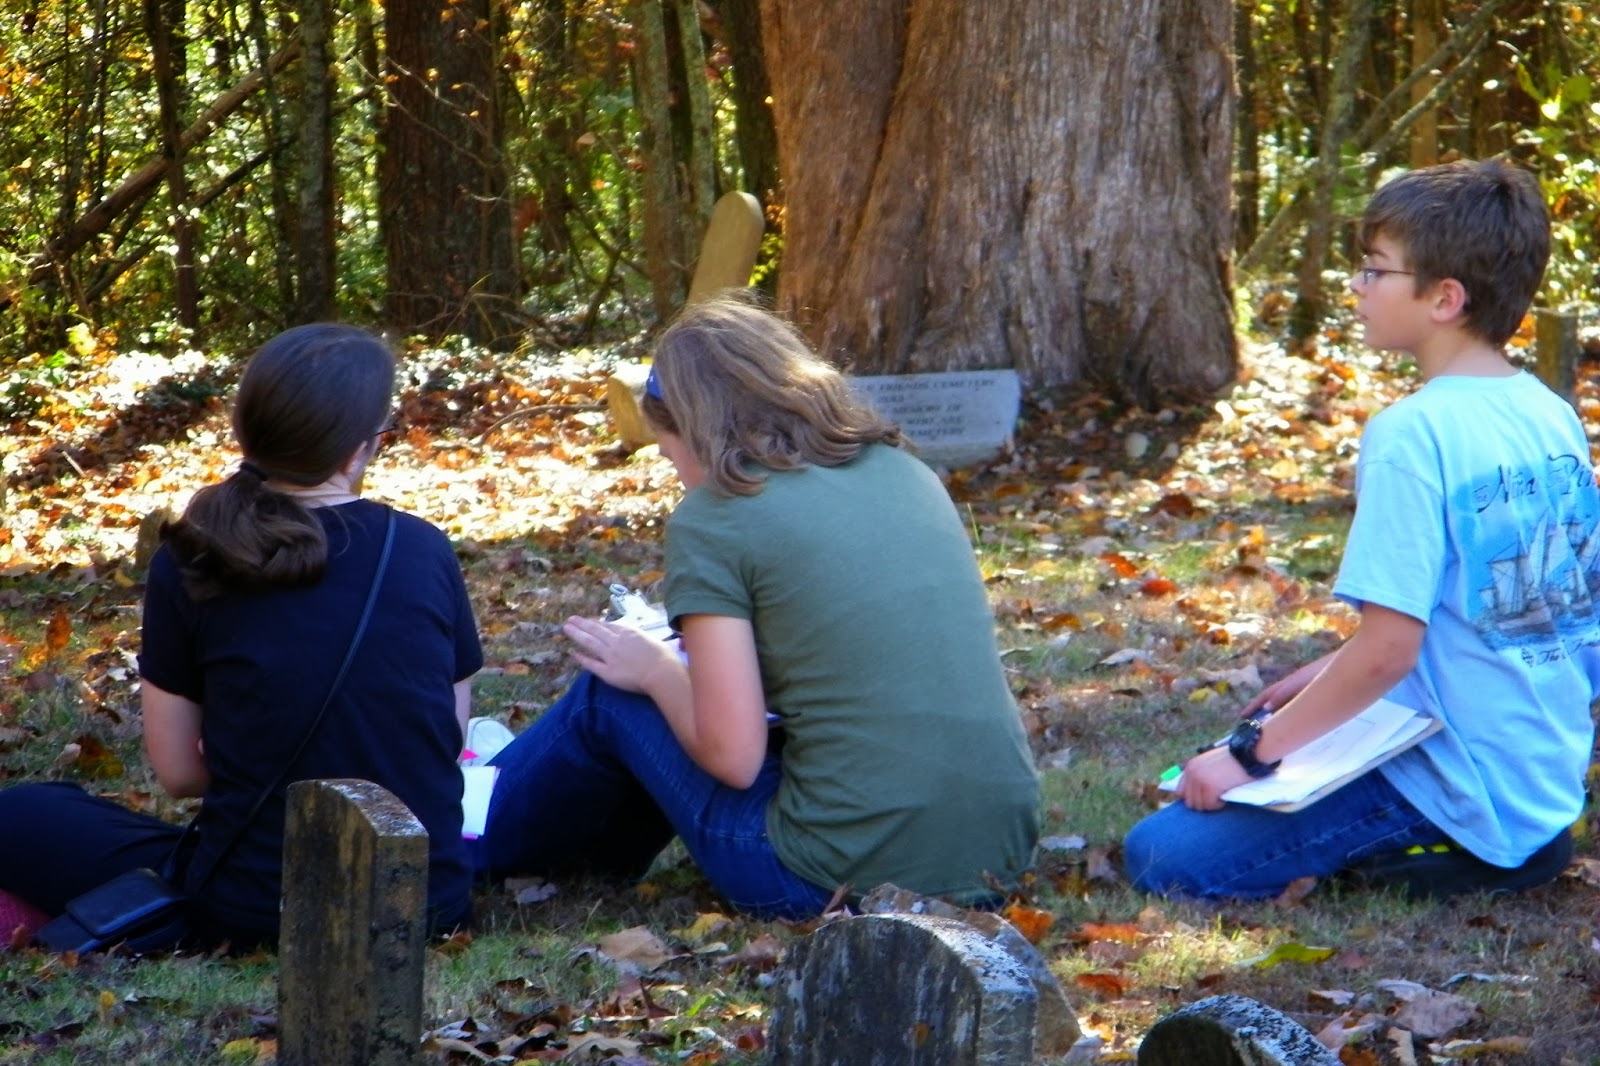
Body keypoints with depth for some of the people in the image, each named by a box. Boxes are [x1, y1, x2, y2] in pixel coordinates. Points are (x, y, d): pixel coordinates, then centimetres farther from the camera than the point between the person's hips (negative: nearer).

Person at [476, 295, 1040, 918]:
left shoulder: (712, 519, -8)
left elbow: (733, 756, -11)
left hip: (845, 882, -6)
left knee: (611, 695, 15)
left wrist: (656, 671, 8)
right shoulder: (905, 471, 10)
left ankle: (477, 843, 40)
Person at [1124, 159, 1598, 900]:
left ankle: (1446, 854, -7)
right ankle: (1513, 842, 10)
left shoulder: (1413, 435, -20)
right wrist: (1330, 677, 18)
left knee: (1159, 854, -8)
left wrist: (1250, 752, -12)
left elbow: (1387, 651, -22)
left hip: (1453, 787, -9)